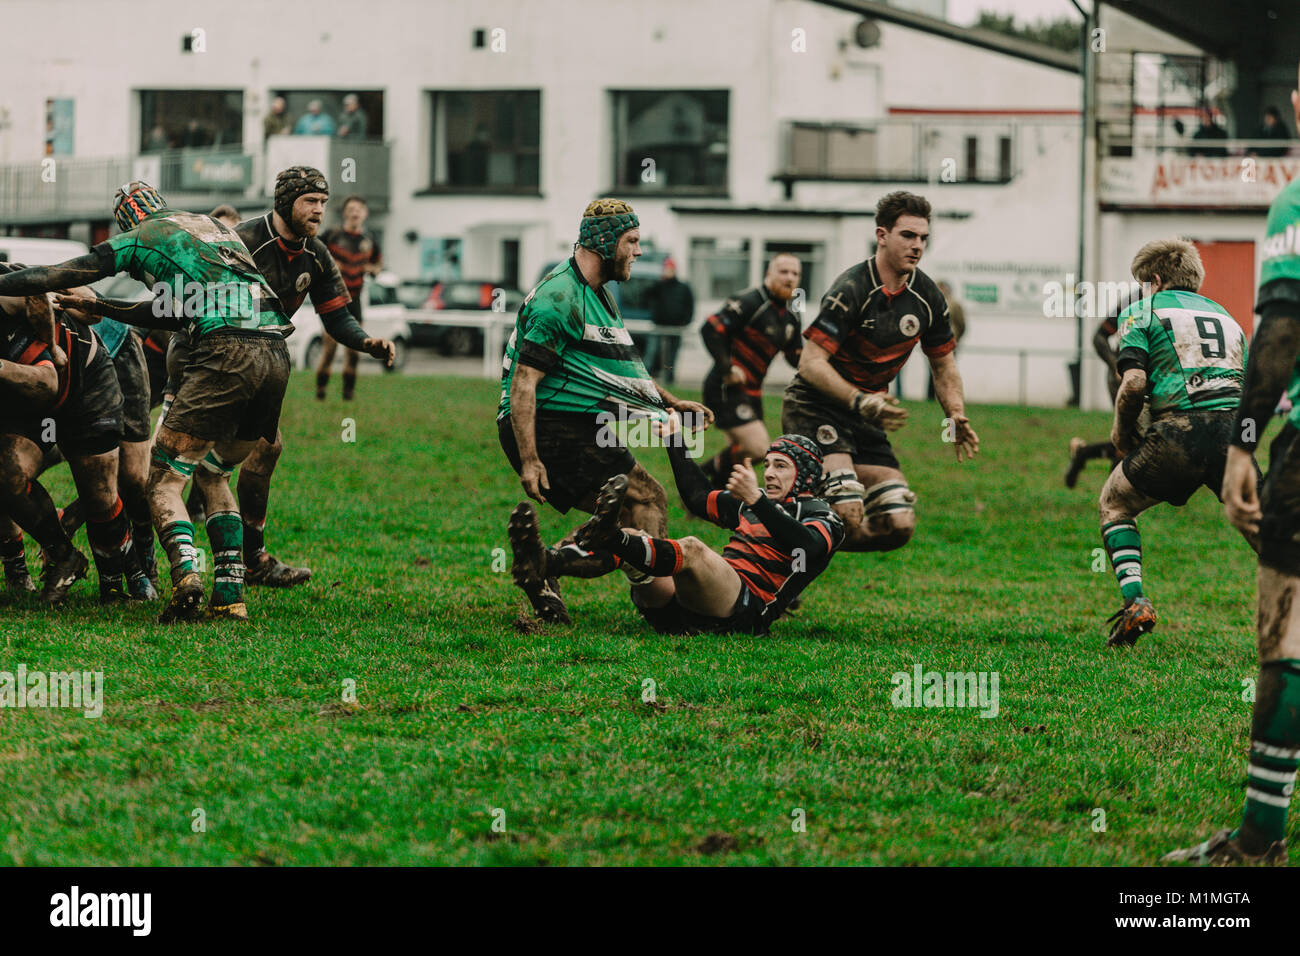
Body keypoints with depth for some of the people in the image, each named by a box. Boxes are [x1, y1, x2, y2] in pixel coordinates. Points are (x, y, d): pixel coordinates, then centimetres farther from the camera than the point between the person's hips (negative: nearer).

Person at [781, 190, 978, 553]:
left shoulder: (927, 296, 2)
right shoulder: (852, 289, -19)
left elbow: (943, 363, 16)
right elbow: (811, 363, -23)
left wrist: (956, 416, 0)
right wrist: (859, 401, -36)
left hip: (866, 417, 7)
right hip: (815, 409, -7)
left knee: (898, 526, -4)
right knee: (846, 516, -26)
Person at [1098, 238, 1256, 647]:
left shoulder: (1142, 311, 12)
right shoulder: (1225, 315, 28)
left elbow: (1134, 383, -3)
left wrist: (1122, 430, 12)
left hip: (1179, 432, -4)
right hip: (1234, 429, 4)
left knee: (1114, 506, 18)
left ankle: (1135, 601, 1)